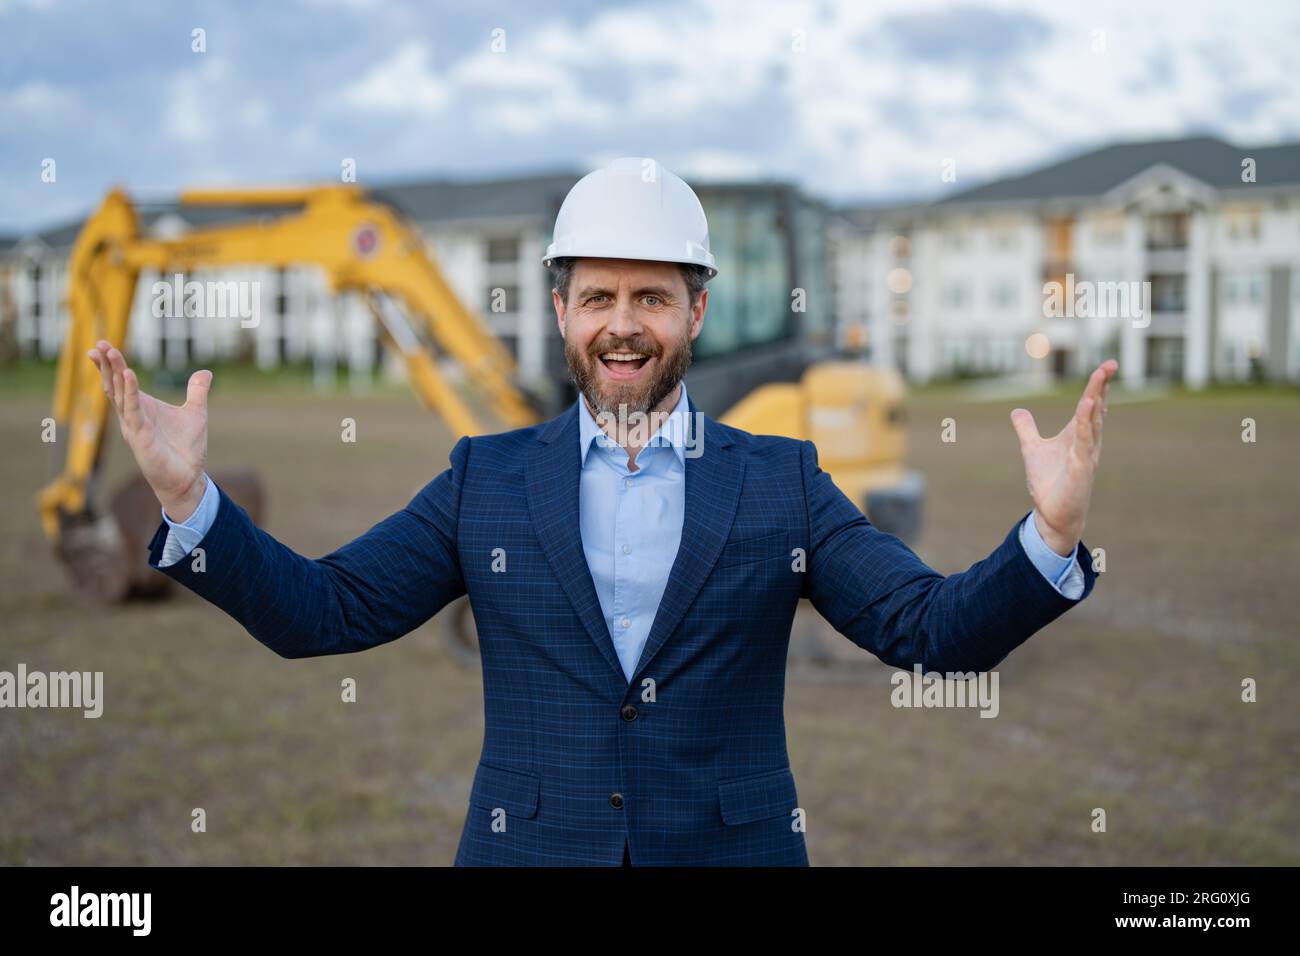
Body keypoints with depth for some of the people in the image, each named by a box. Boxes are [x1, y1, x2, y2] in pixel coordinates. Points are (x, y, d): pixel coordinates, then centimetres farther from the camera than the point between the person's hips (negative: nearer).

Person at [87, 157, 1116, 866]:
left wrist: (1052, 535, -21)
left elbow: (939, 631, -3)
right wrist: (188, 497, -14)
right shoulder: (487, 479, 3)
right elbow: (319, 612, 0)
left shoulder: (782, 481, 1)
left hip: (730, 845, 0)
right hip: (530, 847, 1)